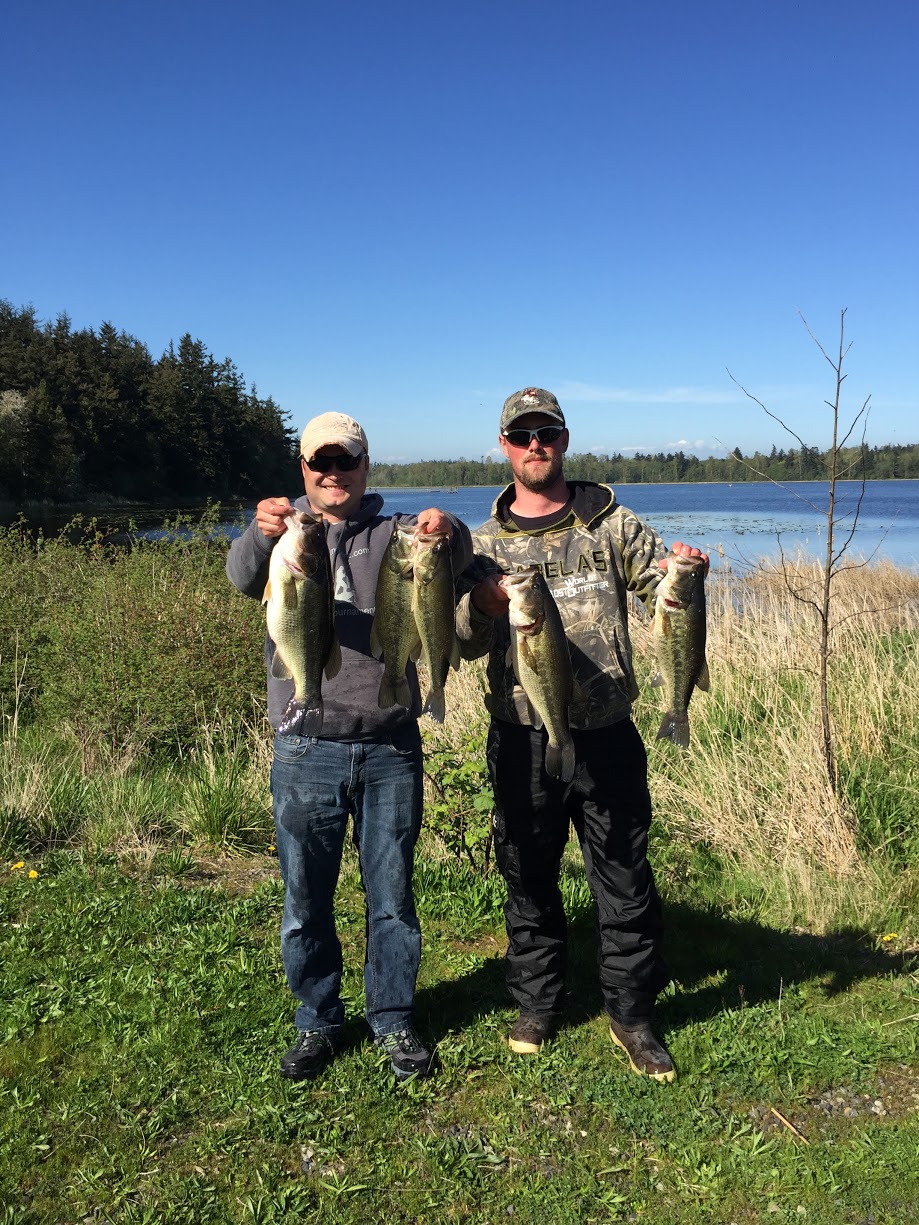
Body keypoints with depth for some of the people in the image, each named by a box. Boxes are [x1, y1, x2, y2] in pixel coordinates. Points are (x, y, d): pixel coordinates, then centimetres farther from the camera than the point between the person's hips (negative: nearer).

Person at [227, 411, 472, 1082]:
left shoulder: (393, 533, 8)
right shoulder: (281, 533, 6)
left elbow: (455, 560, -11)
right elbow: (242, 575, -17)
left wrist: (449, 532, -35)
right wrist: (259, 535, -40)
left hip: (391, 746, 1)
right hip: (307, 749, 0)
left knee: (392, 894, 11)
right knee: (306, 900, 10)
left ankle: (394, 1020, 29)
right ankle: (317, 1021, 29)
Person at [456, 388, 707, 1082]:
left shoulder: (611, 525, 5)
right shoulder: (487, 544, 6)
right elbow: (466, 646, 2)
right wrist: (479, 606, -20)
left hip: (606, 733, 0)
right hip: (523, 738, 1)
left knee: (625, 879, 6)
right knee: (528, 876, 13)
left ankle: (632, 1014, 25)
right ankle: (538, 1005, 32)